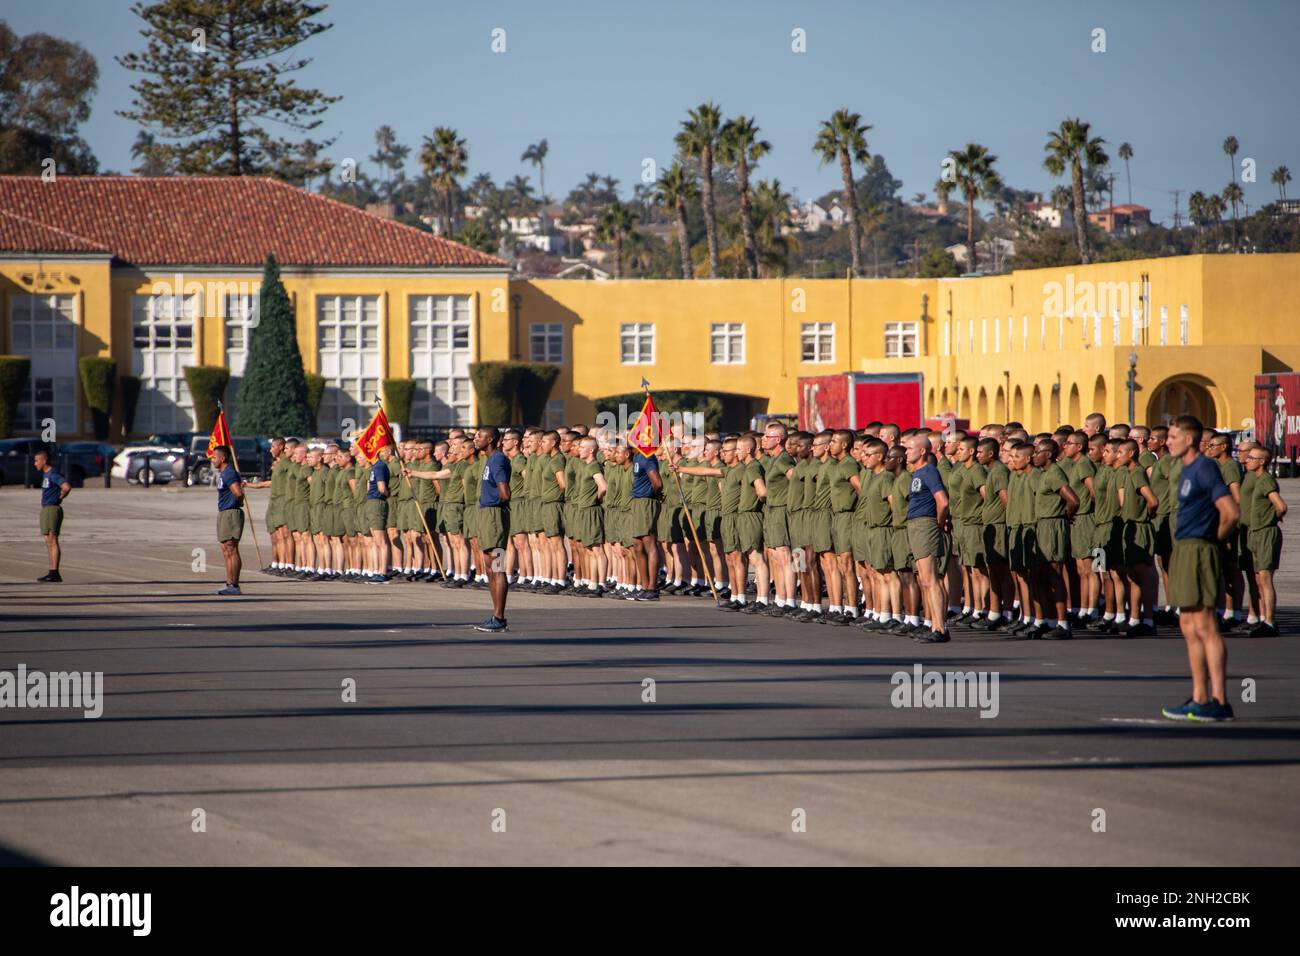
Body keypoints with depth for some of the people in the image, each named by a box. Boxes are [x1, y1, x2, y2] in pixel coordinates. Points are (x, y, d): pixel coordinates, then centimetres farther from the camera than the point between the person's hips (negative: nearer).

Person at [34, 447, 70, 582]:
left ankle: (55, 573, -13)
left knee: (52, 541, -11)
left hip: (52, 509, -10)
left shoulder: (53, 474, -15)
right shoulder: (45, 474, 15)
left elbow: (67, 487, -29)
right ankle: (52, 573, 14)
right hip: (45, 509, 10)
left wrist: (59, 498, -12)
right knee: (48, 542, 11)